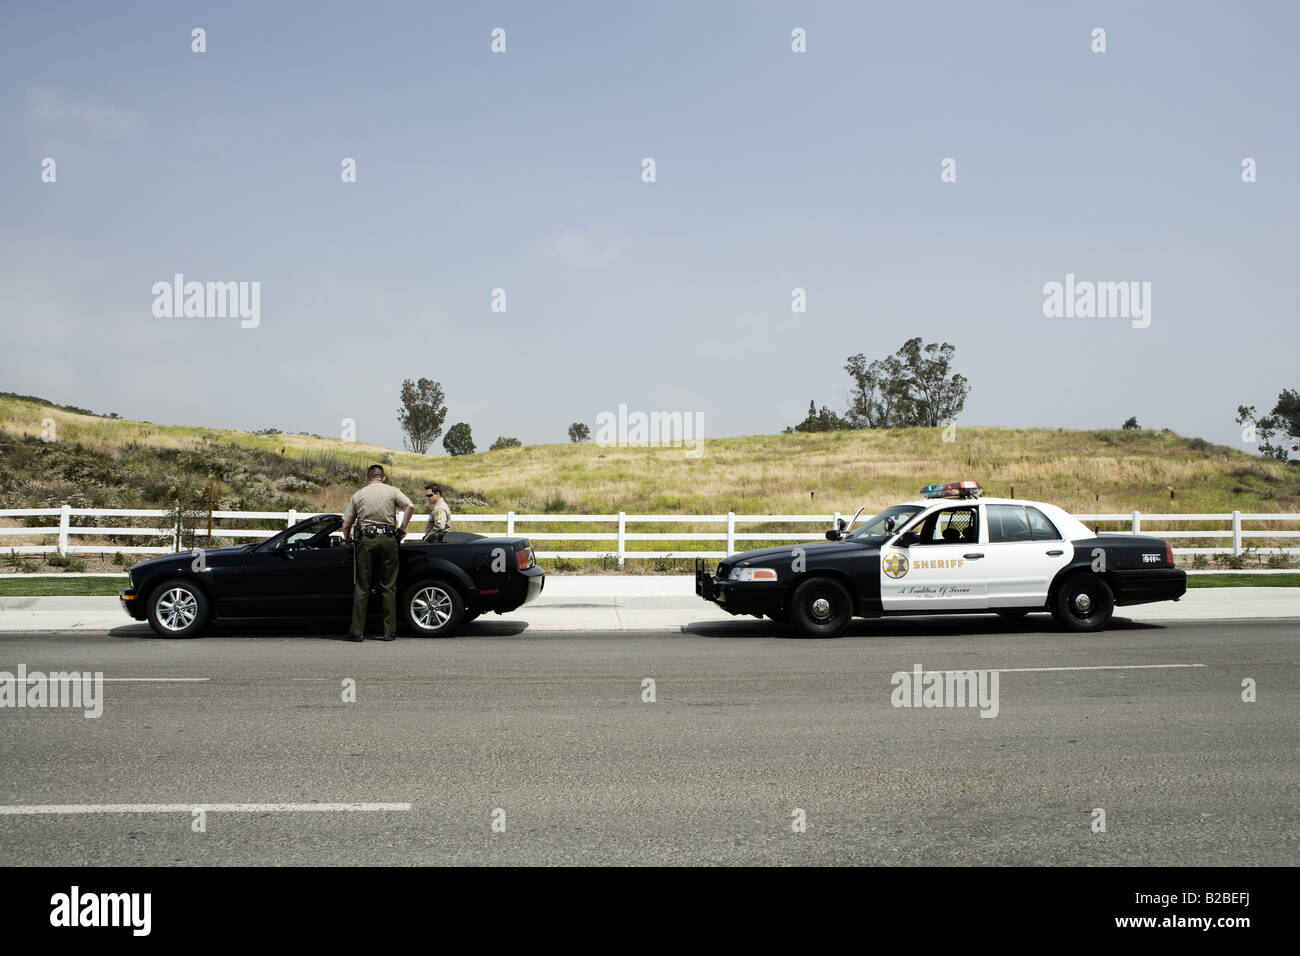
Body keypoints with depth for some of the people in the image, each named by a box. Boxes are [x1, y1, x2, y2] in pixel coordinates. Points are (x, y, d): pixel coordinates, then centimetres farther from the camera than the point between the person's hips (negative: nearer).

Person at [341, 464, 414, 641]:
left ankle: (357, 631, 3)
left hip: (366, 540, 0)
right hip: (388, 540, 0)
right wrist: (402, 529, 3)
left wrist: (348, 540, 28)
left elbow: (346, 524, 10)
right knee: (388, 587, 5)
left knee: (362, 587, 4)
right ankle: (389, 631, 4)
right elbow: (410, 506, -7)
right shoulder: (392, 492, 9)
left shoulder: (358, 495, 11)